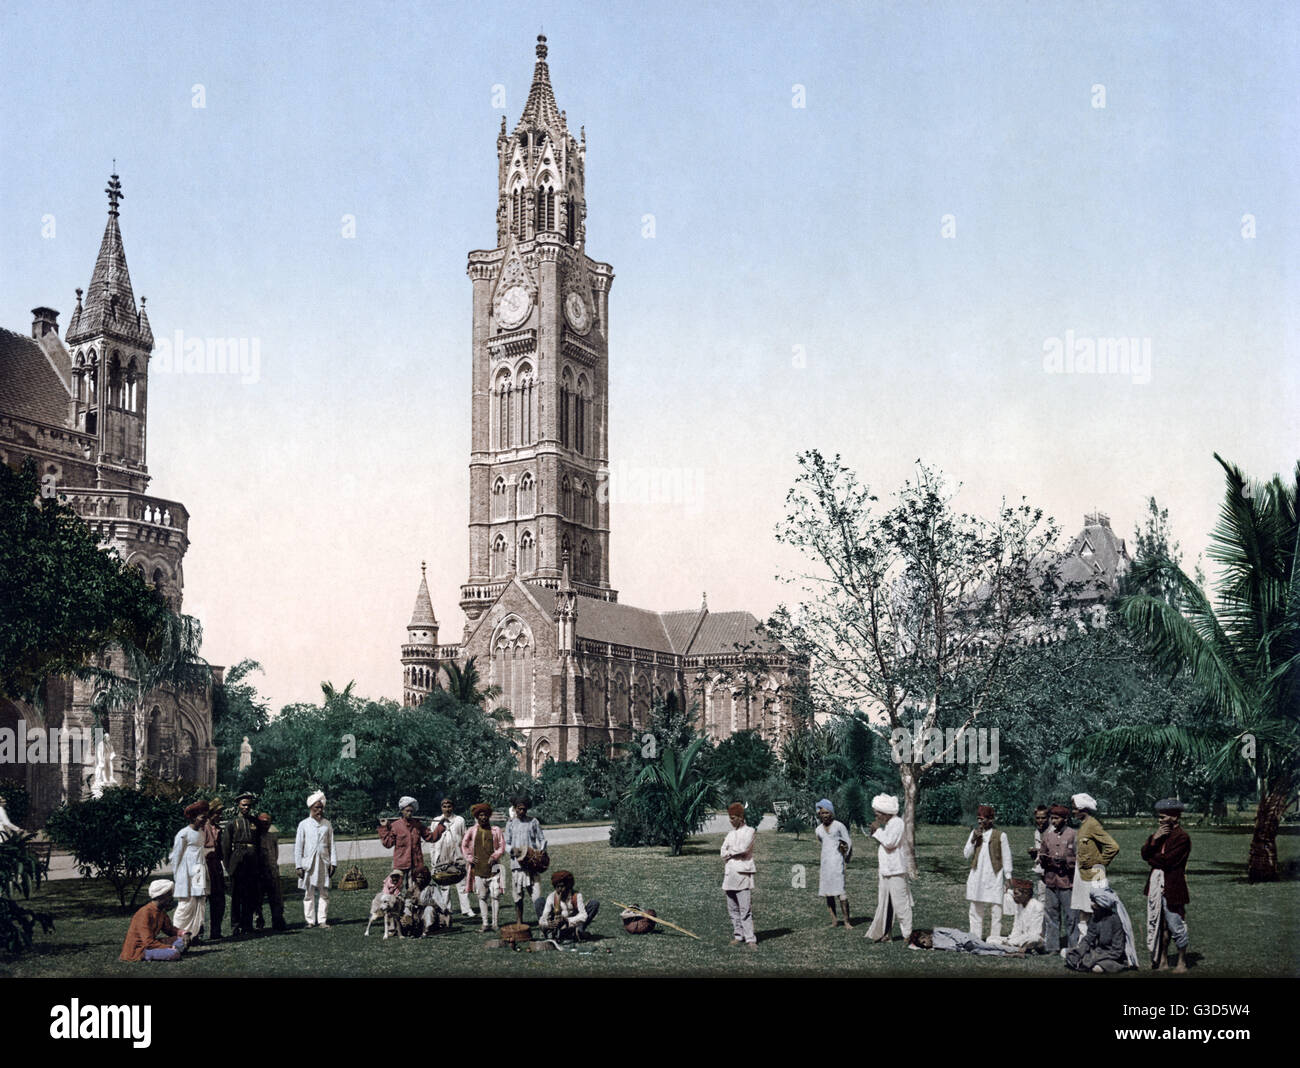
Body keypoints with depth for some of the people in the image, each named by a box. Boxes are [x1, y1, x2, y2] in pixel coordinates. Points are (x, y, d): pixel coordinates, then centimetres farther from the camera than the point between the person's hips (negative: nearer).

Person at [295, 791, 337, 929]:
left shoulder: (327, 824, 9)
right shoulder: (304, 824, 3)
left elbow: (331, 845, 10)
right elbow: (298, 846, 3)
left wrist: (333, 863, 4)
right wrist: (298, 866, -2)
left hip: (324, 863, 2)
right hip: (309, 863, -2)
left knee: (324, 892, 0)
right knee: (309, 893, 1)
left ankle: (322, 920, 5)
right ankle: (310, 920, 8)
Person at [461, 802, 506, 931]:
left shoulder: (496, 830, 7)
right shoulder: (472, 831, 8)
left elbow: (502, 846, 6)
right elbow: (463, 845, 13)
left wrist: (495, 856, -10)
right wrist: (469, 858, 1)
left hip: (493, 867, -1)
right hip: (478, 868, 1)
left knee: (495, 895, -9)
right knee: (482, 896, 4)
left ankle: (494, 922, -4)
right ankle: (485, 923, 9)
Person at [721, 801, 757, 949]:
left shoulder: (749, 831, 1)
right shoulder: (731, 834, 20)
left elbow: (743, 849, -13)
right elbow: (723, 853, 10)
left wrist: (729, 851, 2)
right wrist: (735, 852, -6)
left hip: (743, 874, -7)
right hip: (729, 874, 7)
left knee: (745, 909, -11)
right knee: (733, 909, 7)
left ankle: (750, 939, -11)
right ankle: (738, 936, 14)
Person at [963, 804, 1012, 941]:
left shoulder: (1000, 836, -3)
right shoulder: (974, 833, 9)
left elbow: (1006, 858, 1)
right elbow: (966, 855, 7)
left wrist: (1008, 878, -2)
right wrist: (973, 840, -7)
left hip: (994, 878, -4)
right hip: (977, 877, 4)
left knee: (996, 910, -2)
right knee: (976, 910, 7)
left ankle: (994, 939, 4)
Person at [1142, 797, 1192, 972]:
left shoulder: (1182, 837, -11)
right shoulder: (1160, 834, 14)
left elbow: (1167, 861, -19)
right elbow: (1145, 854, 4)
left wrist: (1151, 858, -3)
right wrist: (1154, 839, -10)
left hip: (1172, 888, -8)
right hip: (1156, 886, 8)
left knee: (1176, 927, 0)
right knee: (1160, 924, 13)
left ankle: (1182, 963, 12)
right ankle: (1163, 961, 23)